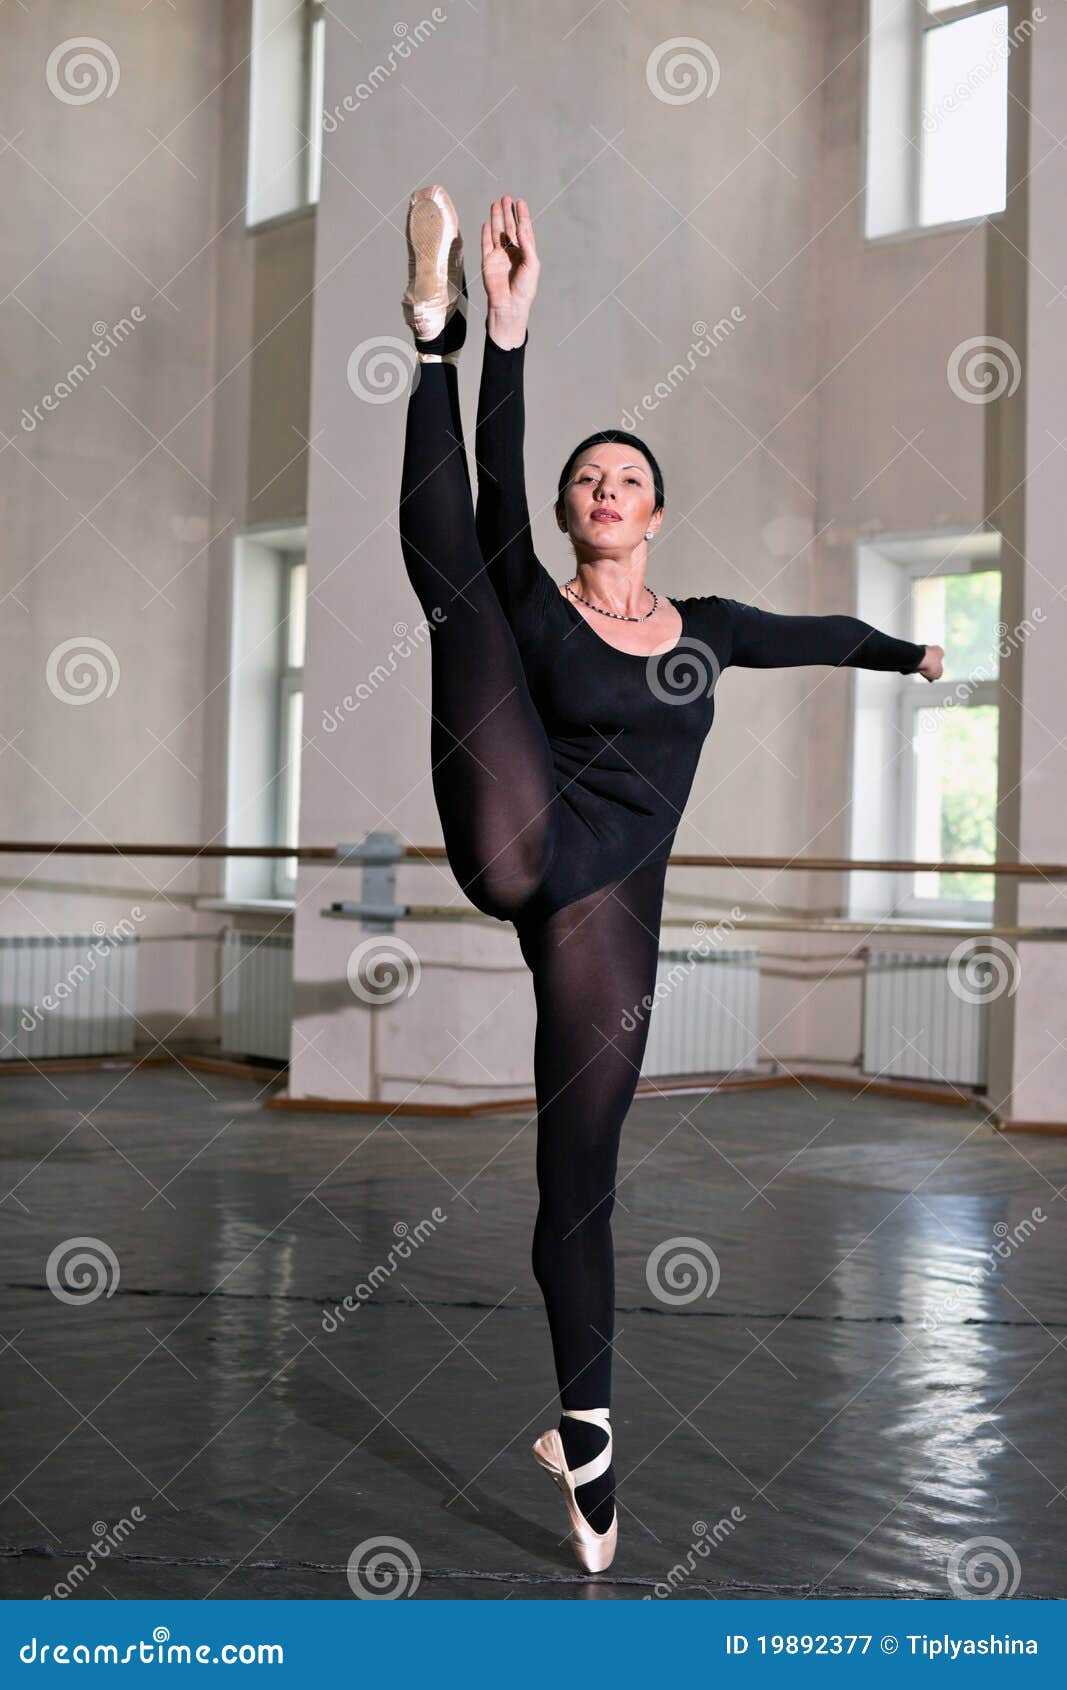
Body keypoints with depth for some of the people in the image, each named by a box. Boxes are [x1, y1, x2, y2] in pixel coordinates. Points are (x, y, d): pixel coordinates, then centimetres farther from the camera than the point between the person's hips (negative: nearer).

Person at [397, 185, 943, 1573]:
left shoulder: (702, 627, 17)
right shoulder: (537, 610, 7)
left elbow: (817, 634, 36)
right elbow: (494, 503, -11)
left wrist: (912, 651, 54)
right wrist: (505, 334, -22)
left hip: (607, 913, 2)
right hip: (518, 844, -2)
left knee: (578, 1184, 4)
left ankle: (588, 1439, 14)